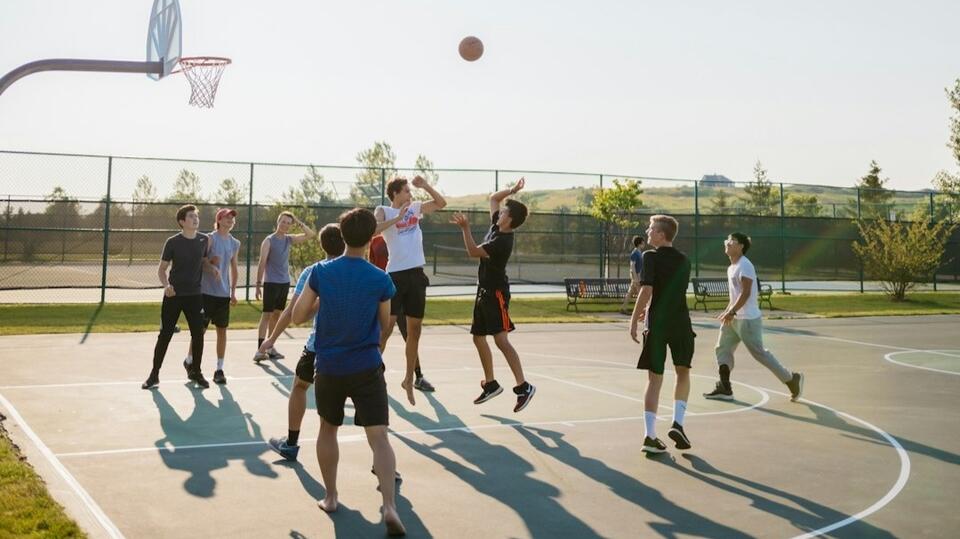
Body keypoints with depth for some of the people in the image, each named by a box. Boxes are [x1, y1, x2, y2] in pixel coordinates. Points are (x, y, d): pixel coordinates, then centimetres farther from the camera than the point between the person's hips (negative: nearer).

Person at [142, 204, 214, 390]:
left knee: (198, 334, 4)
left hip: (195, 295, 3)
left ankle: (195, 371, 21)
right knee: (165, 335, 1)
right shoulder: (172, 242, -9)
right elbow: (161, 269, -3)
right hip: (174, 295, -3)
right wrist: (166, 285, -21)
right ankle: (154, 374, 12)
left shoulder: (204, 240, 1)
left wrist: (212, 268, -4)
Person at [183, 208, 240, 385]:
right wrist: (211, 262, -22)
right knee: (200, 329, 2)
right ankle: (189, 360, 24)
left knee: (222, 330, 5)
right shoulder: (210, 239, -6)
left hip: (224, 293, 5)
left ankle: (219, 370, 11)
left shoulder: (235, 243, 9)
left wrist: (233, 292, 12)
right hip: (206, 291, -5)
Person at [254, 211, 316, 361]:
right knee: (266, 315, -10)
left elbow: (311, 235, 8)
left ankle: (270, 347, 17)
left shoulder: (289, 239, 9)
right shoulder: (269, 241, -8)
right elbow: (262, 263, -12)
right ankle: (260, 349, -13)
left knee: (277, 315, 10)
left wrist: (300, 223, -2)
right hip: (271, 283, -6)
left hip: (285, 282, 6)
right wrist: (258, 284, -16)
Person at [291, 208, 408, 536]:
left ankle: (330, 497, 29)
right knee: (378, 437, -5)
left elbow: (298, 317, 0)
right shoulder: (381, 280, -8)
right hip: (367, 368, -2)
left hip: (328, 367, 2)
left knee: (328, 429, 22)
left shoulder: (320, 272, -6)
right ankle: (390, 506, -18)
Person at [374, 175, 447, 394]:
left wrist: (425, 186, 8)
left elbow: (441, 203, 21)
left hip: (416, 274, 6)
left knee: (414, 329, 11)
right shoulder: (384, 211, -3)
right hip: (396, 275, -6)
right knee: (385, 328, -7)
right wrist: (397, 218, -22)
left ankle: (413, 376, 21)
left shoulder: (415, 208, 13)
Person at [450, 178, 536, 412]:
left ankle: (523, 386, -17)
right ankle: (490, 384, 22)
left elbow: (473, 251, -24)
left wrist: (465, 228, -25)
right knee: (478, 337, 12)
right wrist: (511, 191, 9)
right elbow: (493, 198, 18)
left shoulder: (502, 241, -20)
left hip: (496, 293, -10)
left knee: (501, 340, -17)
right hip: (484, 291, 10)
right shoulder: (496, 226, 6)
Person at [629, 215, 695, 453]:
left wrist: (634, 321, -10)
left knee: (654, 379, 4)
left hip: (657, 325, -3)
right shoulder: (683, 260, 9)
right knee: (683, 373, 19)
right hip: (680, 323, 3)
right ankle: (677, 423, 4)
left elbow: (646, 291, -16)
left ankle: (650, 435, 1)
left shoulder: (651, 257, -7)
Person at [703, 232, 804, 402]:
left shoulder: (745, 265, -15)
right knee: (722, 348, 4)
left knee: (759, 353, -4)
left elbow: (745, 293, -22)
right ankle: (724, 389, 4)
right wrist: (726, 312, 18)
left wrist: (731, 312, -25)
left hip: (748, 319, -10)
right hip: (734, 318, 10)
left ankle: (792, 379, 10)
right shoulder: (731, 267, 14)